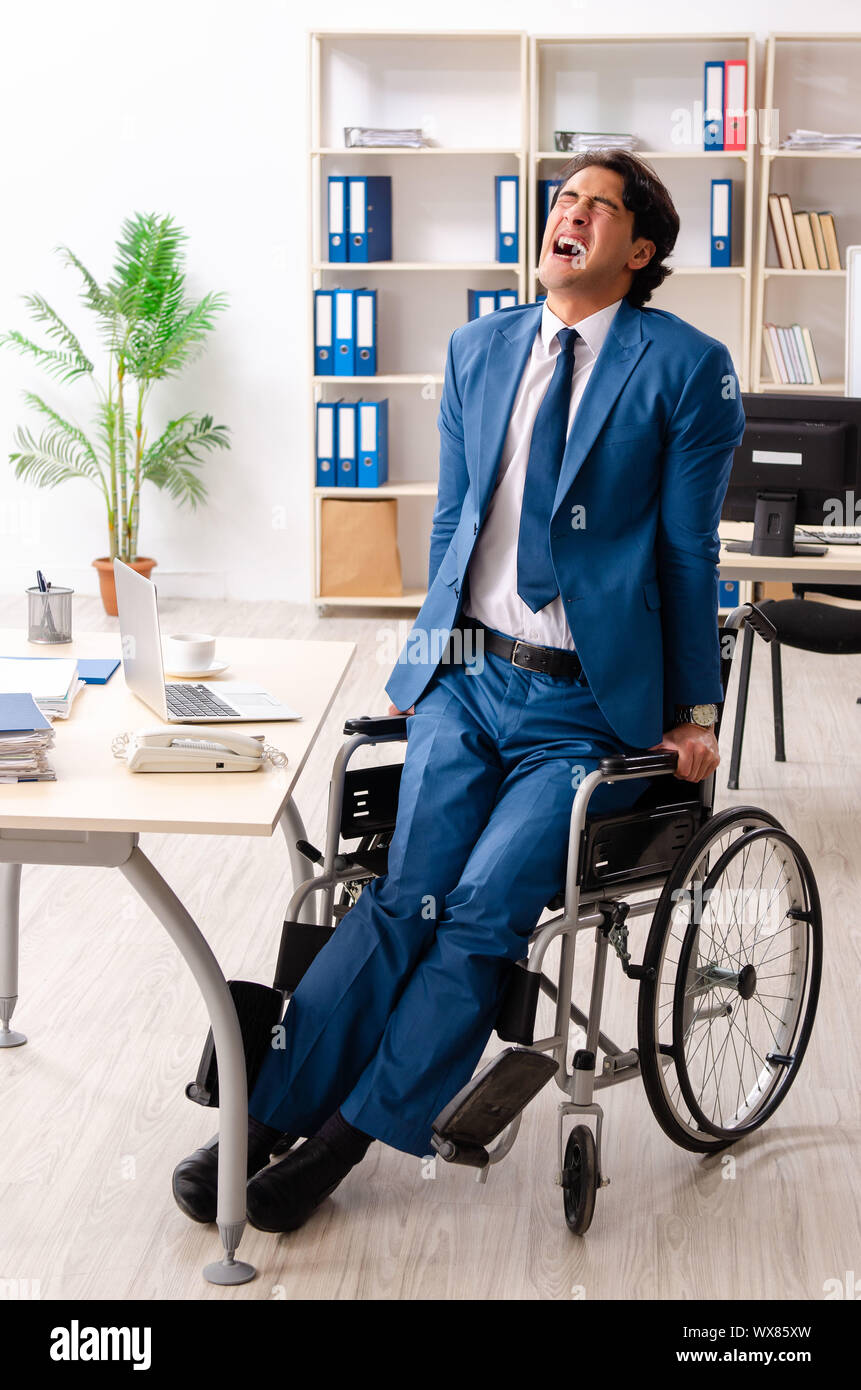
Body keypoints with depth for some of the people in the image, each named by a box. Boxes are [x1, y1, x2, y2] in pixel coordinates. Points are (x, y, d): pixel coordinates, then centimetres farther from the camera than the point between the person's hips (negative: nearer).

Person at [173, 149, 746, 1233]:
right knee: (405, 896, -10)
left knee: (481, 915, -15)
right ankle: (266, 1121, -7)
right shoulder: (478, 349, 12)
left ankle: (341, 1139, -3)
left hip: (587, 707, -3)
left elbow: (687, 552, -1)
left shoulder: (687, 368, -3)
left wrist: (694, 712, 1)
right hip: (465, 676, 4)